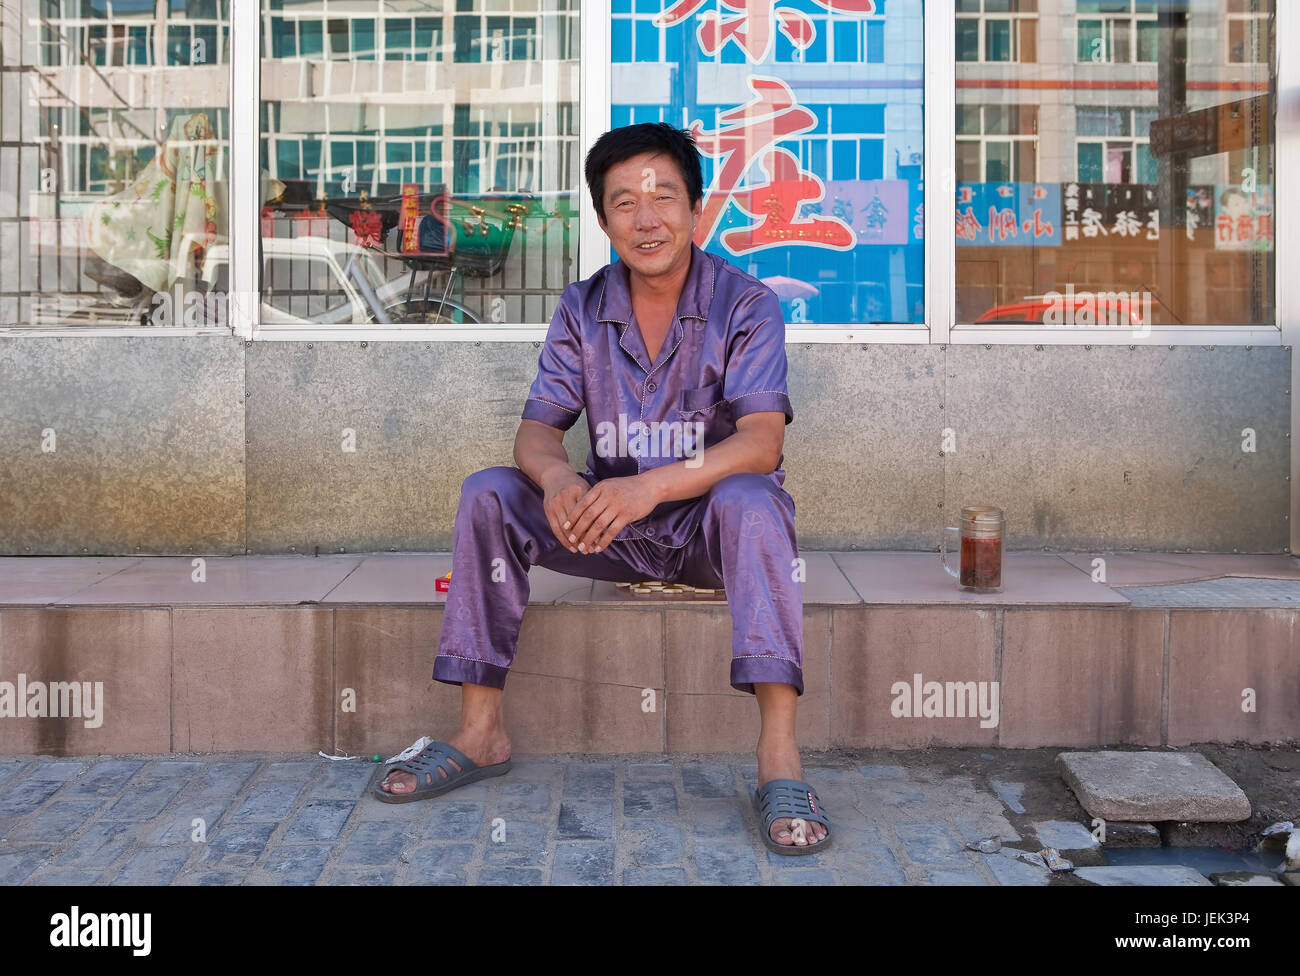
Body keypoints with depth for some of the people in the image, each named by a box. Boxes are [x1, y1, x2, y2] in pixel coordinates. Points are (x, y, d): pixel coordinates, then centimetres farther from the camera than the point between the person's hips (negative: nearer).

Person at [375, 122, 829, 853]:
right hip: (612, 525, 4)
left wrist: (653, 485, -40)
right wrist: (556, 476, -31)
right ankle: (482, 733, -12)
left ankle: (780, 757, -43)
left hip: (709, 524, -4)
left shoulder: (746, 304, -10)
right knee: (487, 494, -16)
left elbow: (762, 440, -23)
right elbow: (538, 429, -4)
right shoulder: (582, 310, 2)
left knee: (752, 501, -37)